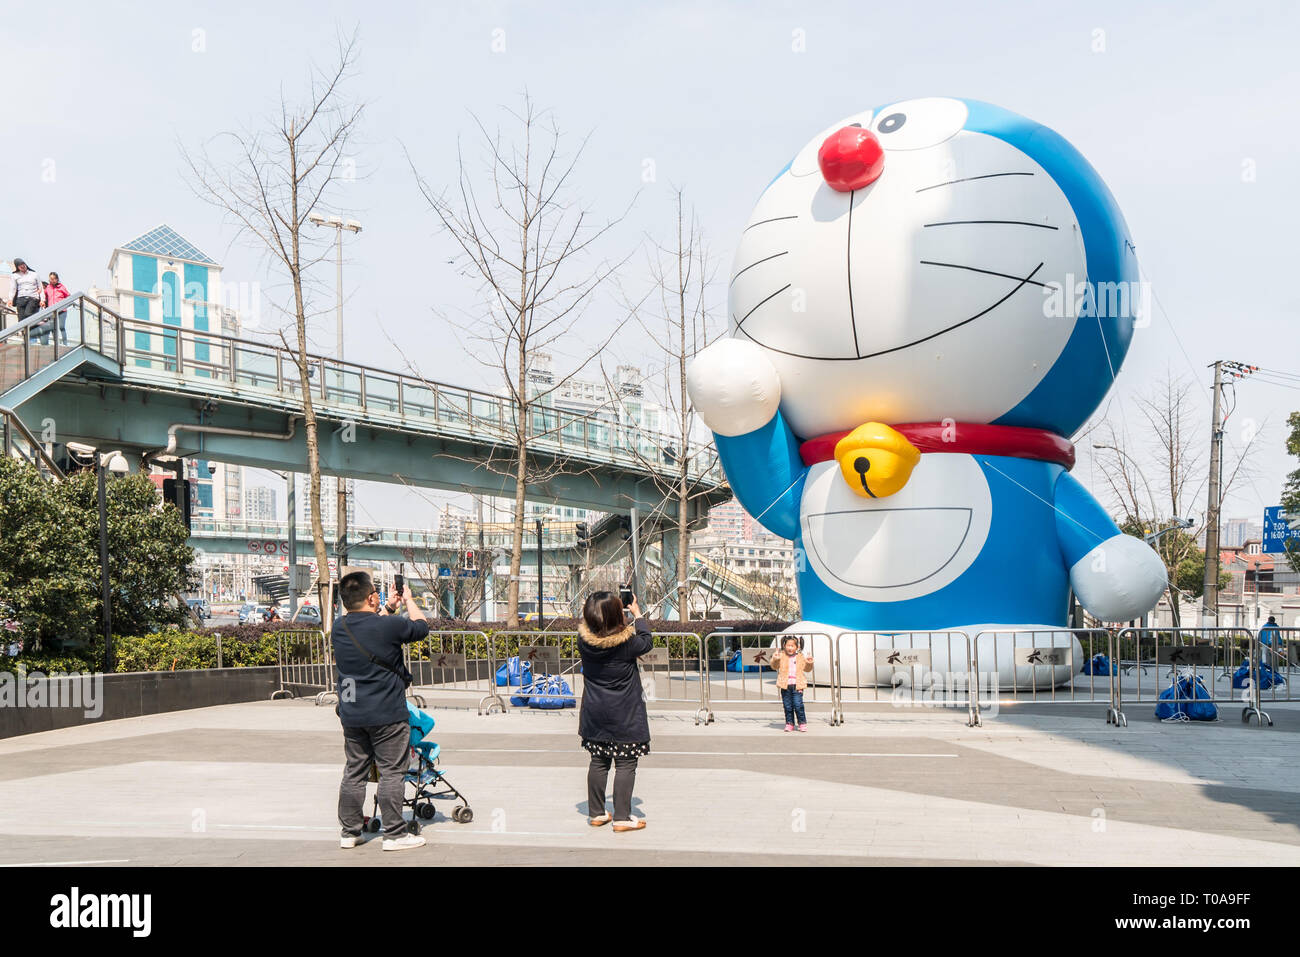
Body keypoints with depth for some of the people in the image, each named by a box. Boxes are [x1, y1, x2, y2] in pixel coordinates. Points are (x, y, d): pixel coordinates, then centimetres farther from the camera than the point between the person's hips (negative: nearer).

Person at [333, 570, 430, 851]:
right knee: (392, 773, 1)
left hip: (351, 714, 6)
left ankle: (349, 832, 20)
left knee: (354, 772, 14)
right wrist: (409, 600, 15)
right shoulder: (389, 625, -17)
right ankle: (394, 833, 4)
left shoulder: (339, 627, 2)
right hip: (386, 714, -6)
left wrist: (389, 607, 28)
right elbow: (422, 627, 2)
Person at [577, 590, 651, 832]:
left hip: (595, 716, 5)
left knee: (598, 762, 15)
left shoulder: (584, 640, -9)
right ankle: (622, 817, 4)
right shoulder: (627, 642, -18)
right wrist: (637, 614, 15)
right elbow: (646, 641, 3)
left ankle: (596, 813, 23)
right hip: (624, 717, -5)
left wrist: (592, 613, 15)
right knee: (625, 764, 2)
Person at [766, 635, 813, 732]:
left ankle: (802, 723, 5)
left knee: (798, 705, -7)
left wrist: (809, 663, -3)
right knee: (787, 706, 5)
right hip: (785, 685, 1)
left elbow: (807, 669, 18)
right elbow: (774, 666, -3)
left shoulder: (801, 657, 8)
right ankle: (789, 723, 16)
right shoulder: (781, 656, 4)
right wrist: (775, 660, -23)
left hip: (797, 685, -1)